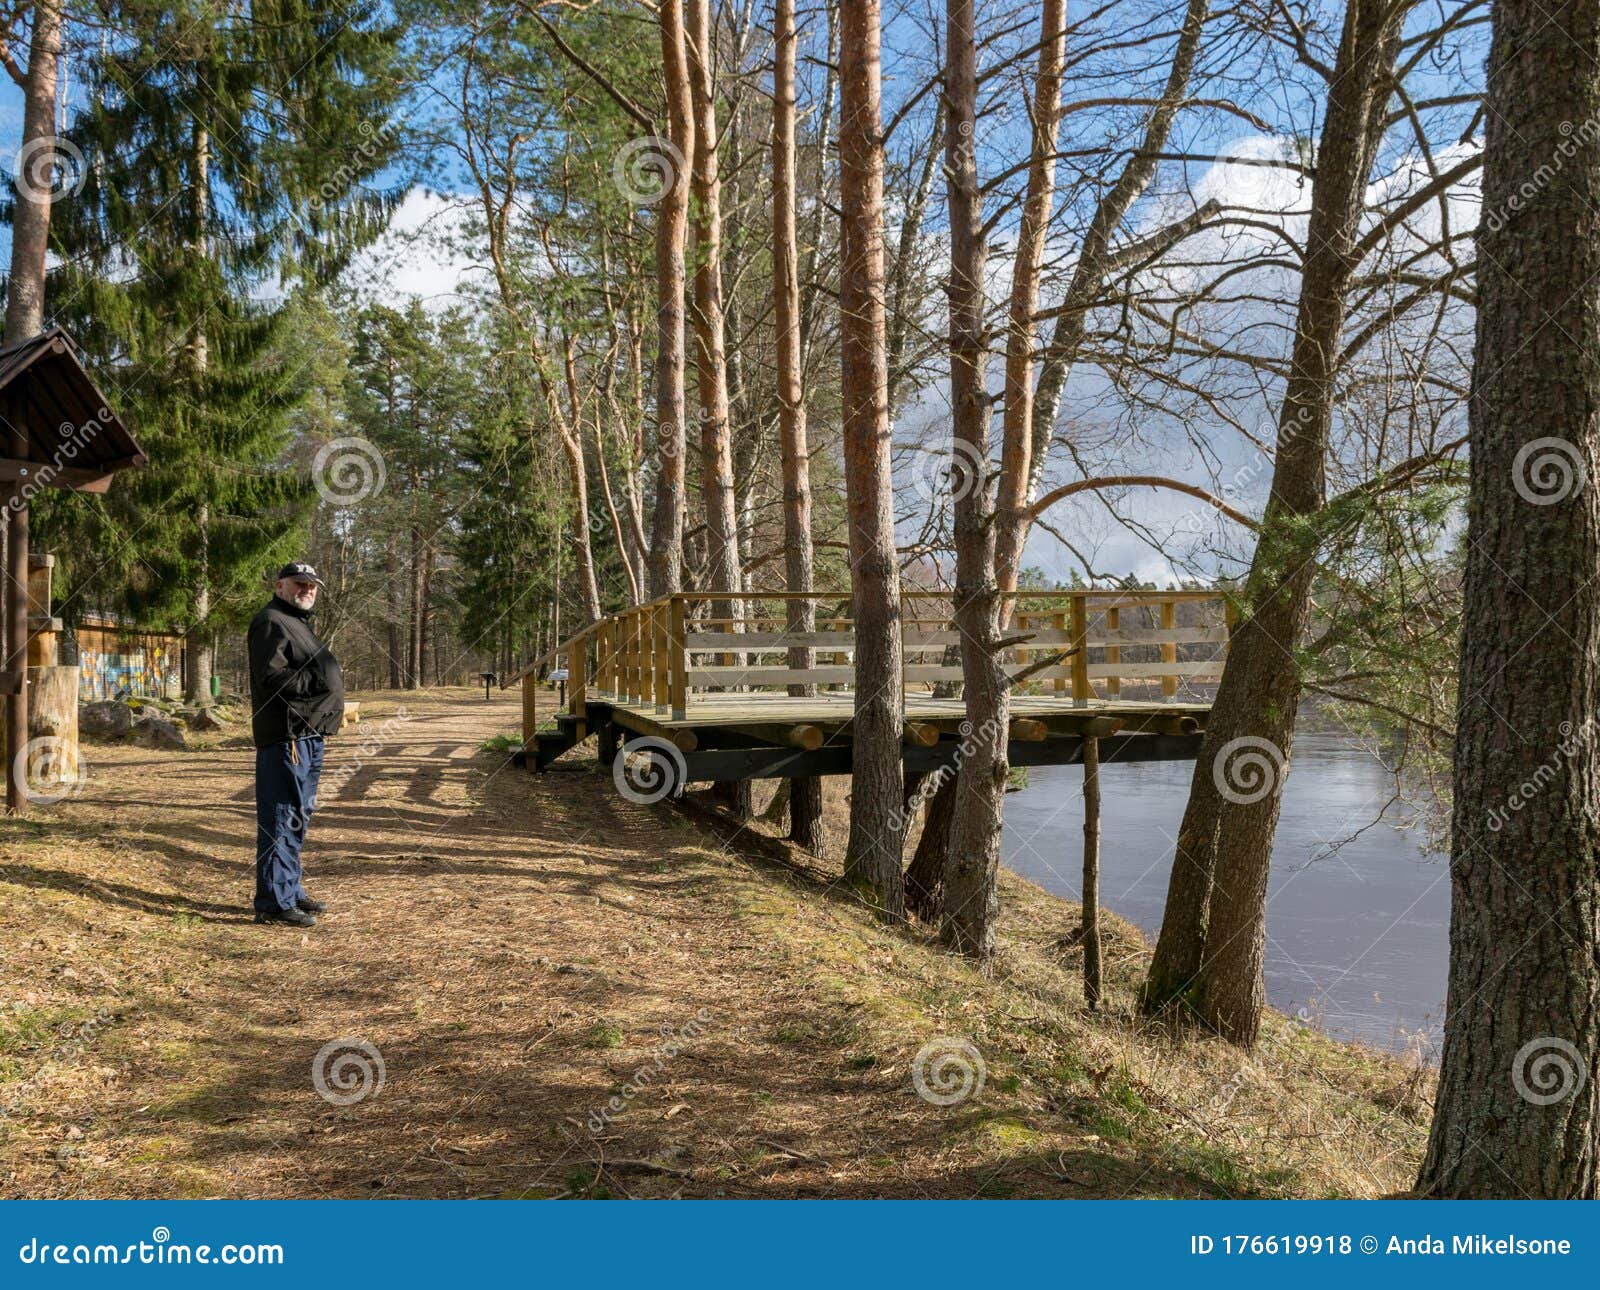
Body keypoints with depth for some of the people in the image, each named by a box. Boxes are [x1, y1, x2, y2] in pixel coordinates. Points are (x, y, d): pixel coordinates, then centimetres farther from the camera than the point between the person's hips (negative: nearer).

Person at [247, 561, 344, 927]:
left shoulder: (298, 623, 24)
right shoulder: (271, 623, -10)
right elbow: (272, 679, -20)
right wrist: (318, 681, -18)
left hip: (308, 735, 11)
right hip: (285, 736, -11)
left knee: (298, 818, 18)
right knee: (280, 819, -7)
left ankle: (291, 891, 28)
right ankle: (274, 903, -3)